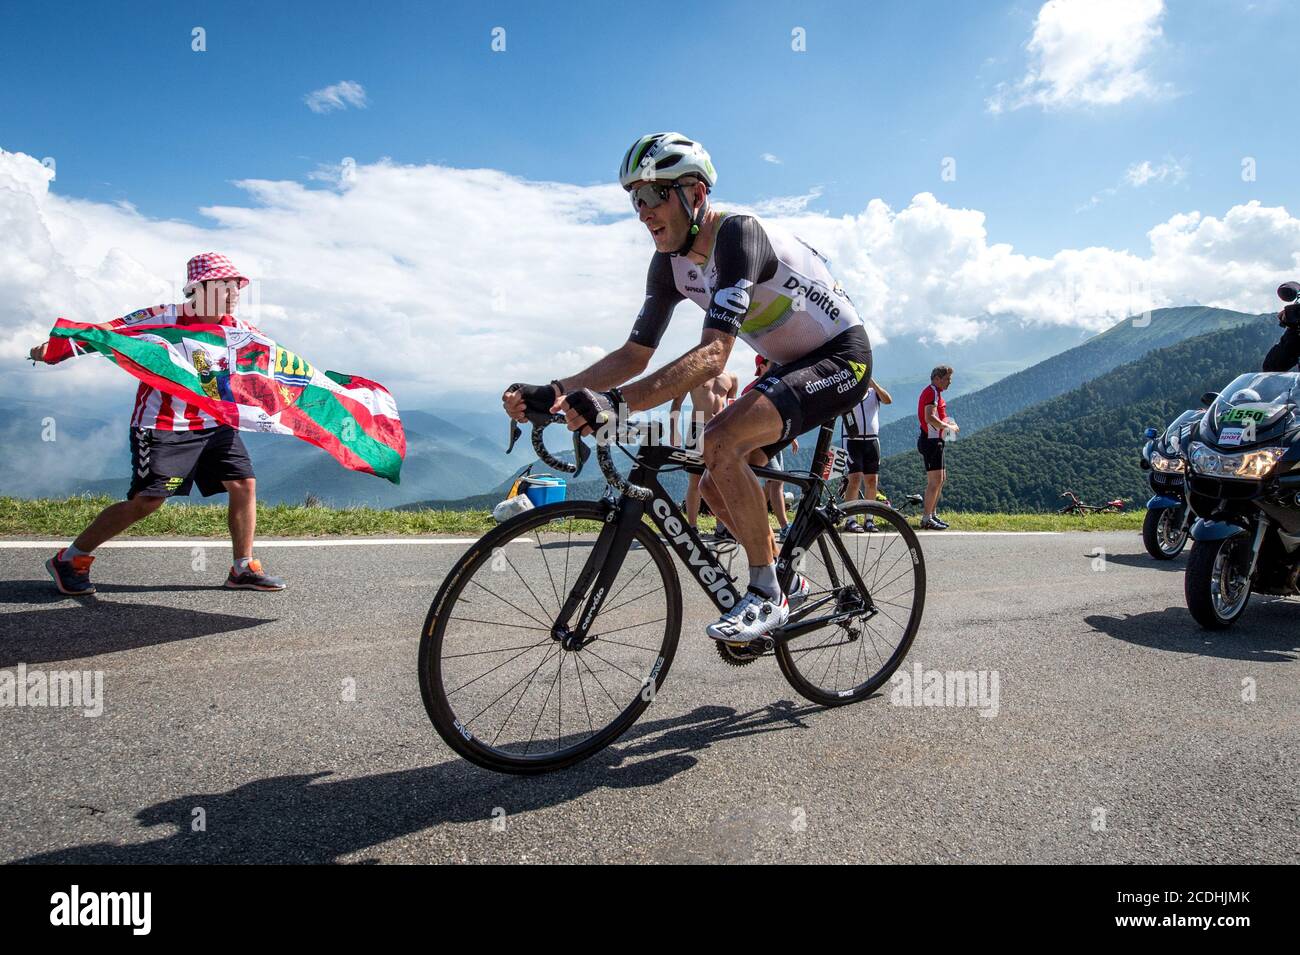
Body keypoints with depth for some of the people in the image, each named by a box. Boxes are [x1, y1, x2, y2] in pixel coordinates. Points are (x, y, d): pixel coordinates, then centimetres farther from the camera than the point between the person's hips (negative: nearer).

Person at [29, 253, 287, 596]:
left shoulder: (238, 329, 3)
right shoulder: (165, 319, -12)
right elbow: (107, 332, -14)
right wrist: (51, 350, -24)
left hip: (213, 424, 6)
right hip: (162, 425, -6)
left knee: (244, 483, -2)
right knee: (146, 501, -9)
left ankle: (244, 569, 11)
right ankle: (68, 561, 11)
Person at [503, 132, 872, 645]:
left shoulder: (738, 233, -27)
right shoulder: (670, 264, -1)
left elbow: (713, 355, -39)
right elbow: (634, 355, -1)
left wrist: (616, 402, -49)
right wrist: (553, 392, -15)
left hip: (841, 356, -9)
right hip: (794, 366, 9)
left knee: (721, 442, -29)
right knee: (715, 485, 2)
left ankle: (765, 594, -15)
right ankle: (786, 581, 21)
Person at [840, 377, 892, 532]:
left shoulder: (874, 393, 9)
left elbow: (888, 400, -10)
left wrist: (873, 384, -19)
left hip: (872, 440, 4)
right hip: (853, 441, -3)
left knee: (872, 481, 4)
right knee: (855, 479, -13)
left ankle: (869, 519, 13)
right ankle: (850, 520, -12)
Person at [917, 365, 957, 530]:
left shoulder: (932, 392, 19)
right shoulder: (932, 392, -14)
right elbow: (930, 418, -26)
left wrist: (946, 423, 15)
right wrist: (949, 426, -16)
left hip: (933, 441, 11)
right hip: (931, 441, -11)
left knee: (941, 478, 17)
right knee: (935, 481, -9)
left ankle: (933, 514, 23)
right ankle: (927, 519, -7)